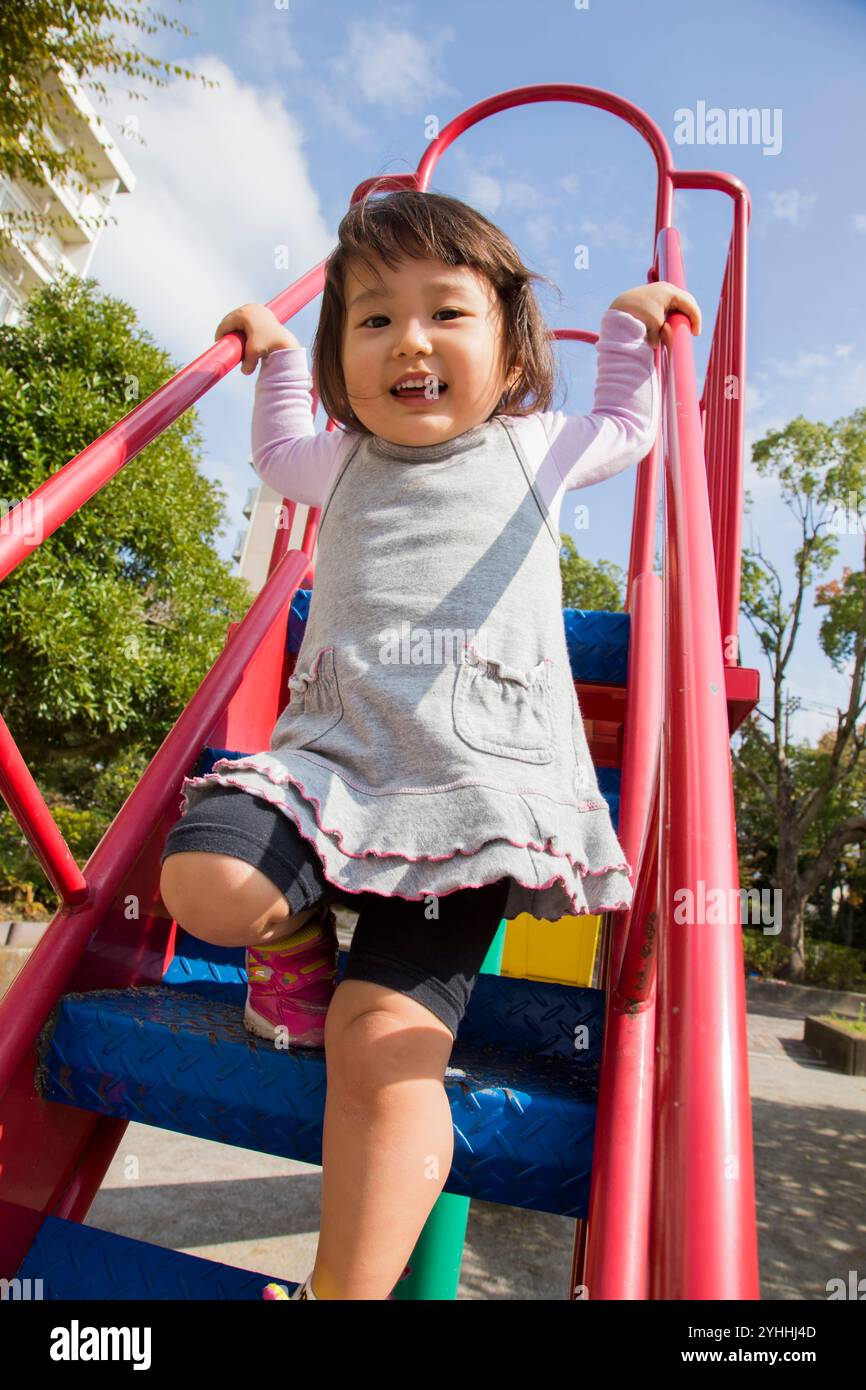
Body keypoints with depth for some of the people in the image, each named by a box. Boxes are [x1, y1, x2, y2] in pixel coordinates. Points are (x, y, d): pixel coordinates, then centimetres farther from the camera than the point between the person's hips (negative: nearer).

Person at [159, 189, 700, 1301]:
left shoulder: (536, 449, 16)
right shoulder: (341, 464, 21)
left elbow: (628, 430, 40)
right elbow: (276, 452, 46)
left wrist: (628, 327, 35)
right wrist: (271, 351, 45)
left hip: (479, 786, -3)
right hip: (335, 754, 3)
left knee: (384, 1048, -18)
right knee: (206, 882, -25)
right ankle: (299, 934, 8)